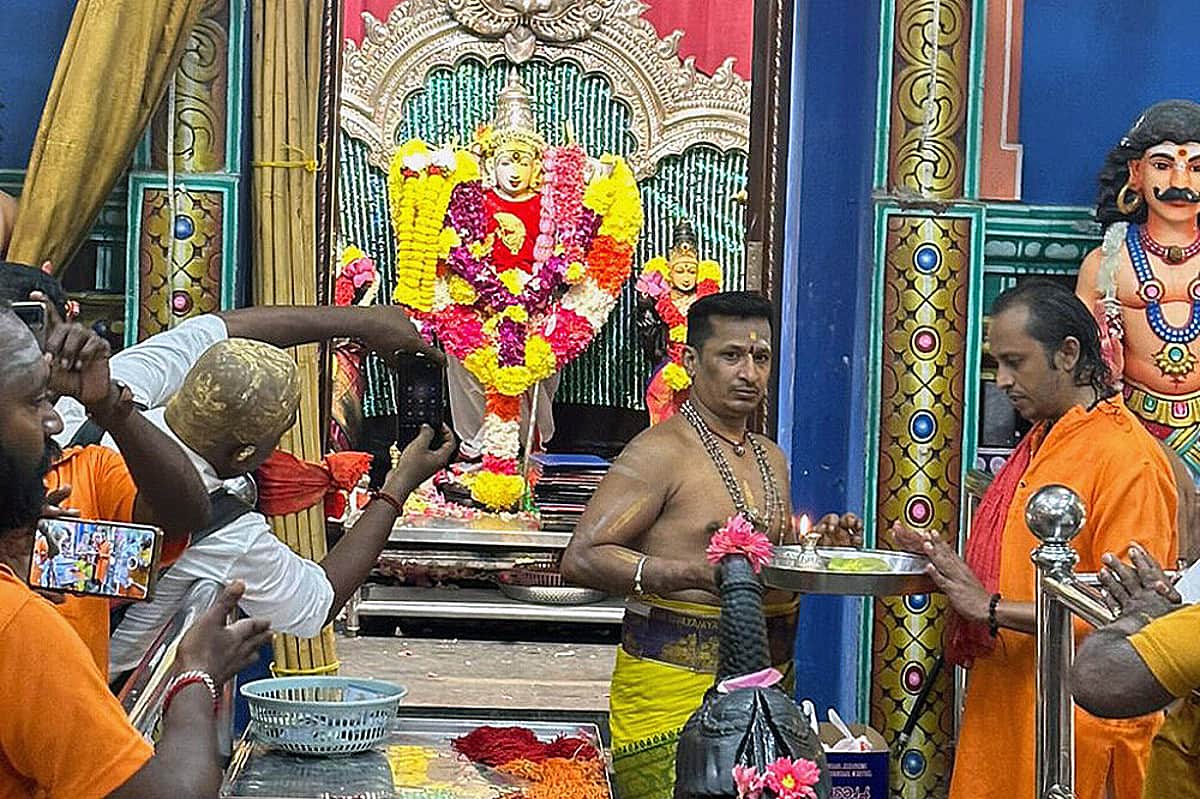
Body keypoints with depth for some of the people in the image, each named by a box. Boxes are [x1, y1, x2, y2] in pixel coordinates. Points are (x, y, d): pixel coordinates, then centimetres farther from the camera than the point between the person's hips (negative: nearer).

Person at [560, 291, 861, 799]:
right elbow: (581, 558, -18)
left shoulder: (771, 458, 17)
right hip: (674, 686, -7)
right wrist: (698, 573, -26)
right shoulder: (661, 452, -9)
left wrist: (820, 545, 8)